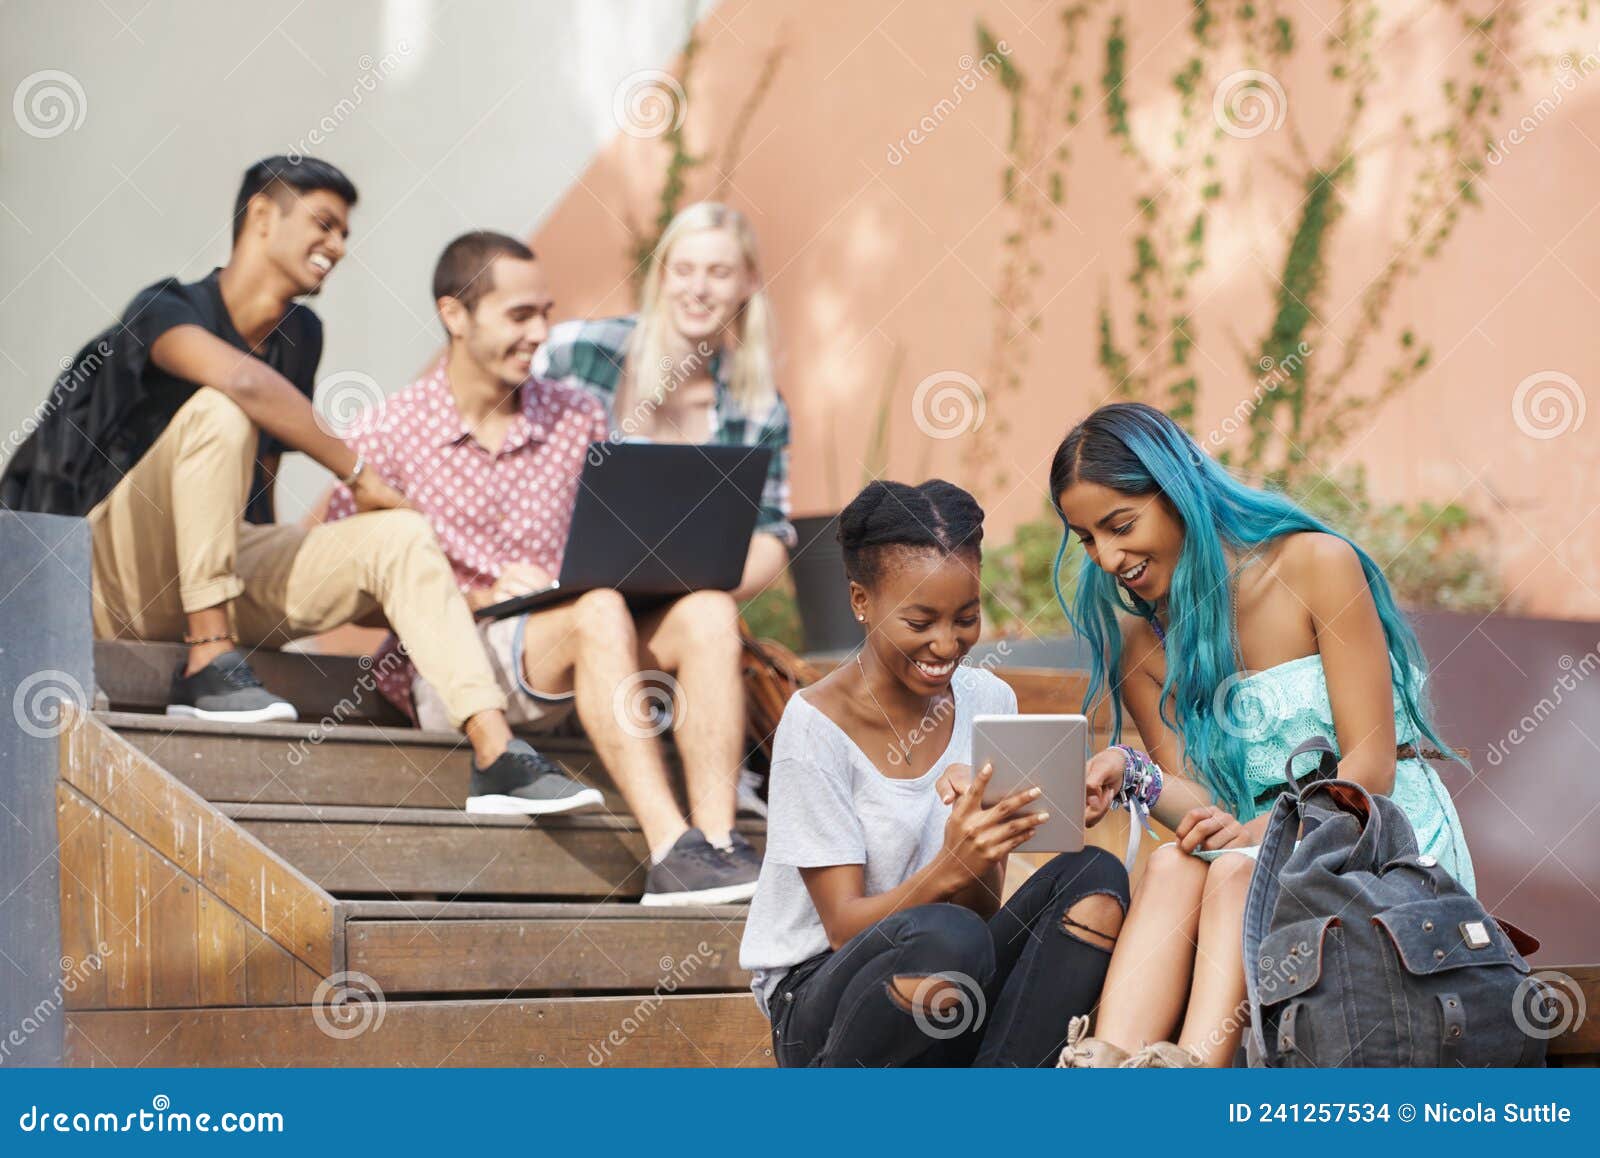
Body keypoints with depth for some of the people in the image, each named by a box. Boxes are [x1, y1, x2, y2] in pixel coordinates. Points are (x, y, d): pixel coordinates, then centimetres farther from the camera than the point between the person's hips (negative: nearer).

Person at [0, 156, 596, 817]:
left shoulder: (301, 337, 11)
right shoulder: (167, 310, -13)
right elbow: (244, 378, -35)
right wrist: (356, 472, -28)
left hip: (229, 570, 7)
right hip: (117, 583, -7)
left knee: (401, 535, -13)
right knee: (220, 409, -29)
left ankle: (496, 752, -28)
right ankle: (207, 665, -30)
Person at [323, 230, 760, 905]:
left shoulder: (577, 420, 12)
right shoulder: (387, 437, -2)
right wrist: (476, 596, -17)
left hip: (557, 682, 5)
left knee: (707, 610, -22)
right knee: (598, 614, -33)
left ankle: (717, 842, -36)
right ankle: (672, 855, -42)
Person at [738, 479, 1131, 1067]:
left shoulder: (987, 701, 4)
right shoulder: (816, 726, -12)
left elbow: (983, 905, 1)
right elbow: (844, 926, -14)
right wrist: (949, 868, -32)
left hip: (953, 1008, 5)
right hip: (818, 997, -5)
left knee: (1093, 878, -19)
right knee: (947, 935, -38)